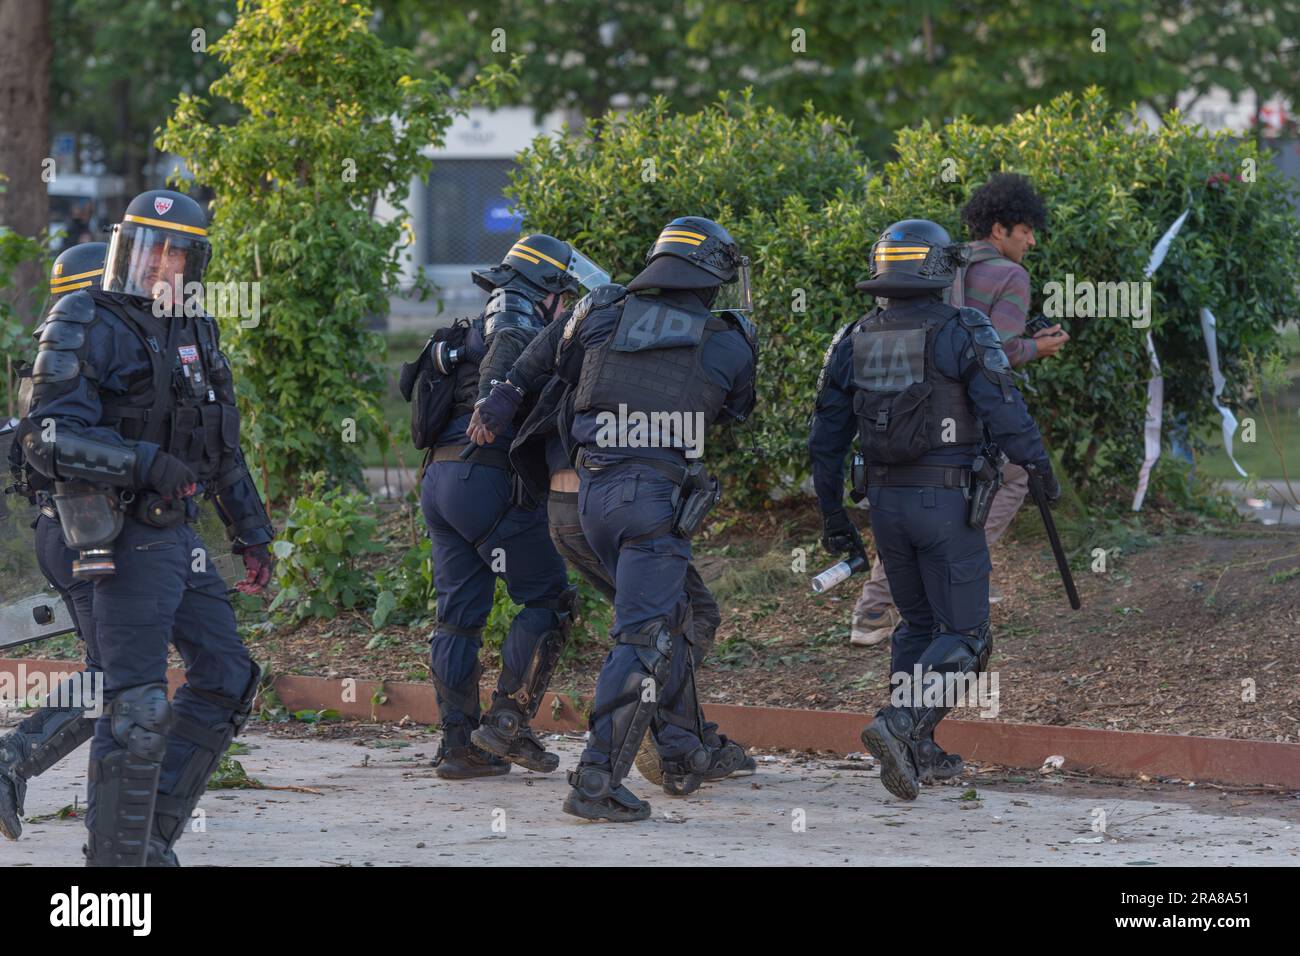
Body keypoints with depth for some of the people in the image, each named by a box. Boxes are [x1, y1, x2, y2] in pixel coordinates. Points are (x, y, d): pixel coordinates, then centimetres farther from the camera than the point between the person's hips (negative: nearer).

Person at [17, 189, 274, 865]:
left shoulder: (195, 333, 14)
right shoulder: (86, 329, -10)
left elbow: (224, 449, 23)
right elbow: (46, 436, -19)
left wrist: (252, 536, 23)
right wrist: (143, 462, -26)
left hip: (179, 535, 9)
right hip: (128, 539, -9)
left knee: (225, 680, 13)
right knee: (137, 708, -10)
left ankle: (151, 833, 21)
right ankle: (116, 856, -3)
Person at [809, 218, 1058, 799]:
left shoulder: (852, 342, 6)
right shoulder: (962, 333, -10)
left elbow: (827, 439, 9)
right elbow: (1003, 409, -16)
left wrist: (832, 516, 18)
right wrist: (1038, 467, 0)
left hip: (884, 500, 5)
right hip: (948, 501, -5)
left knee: (918, 623, 21)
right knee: (962, 634, 0)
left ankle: (918, 753, 18)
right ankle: (899, 725, -22)